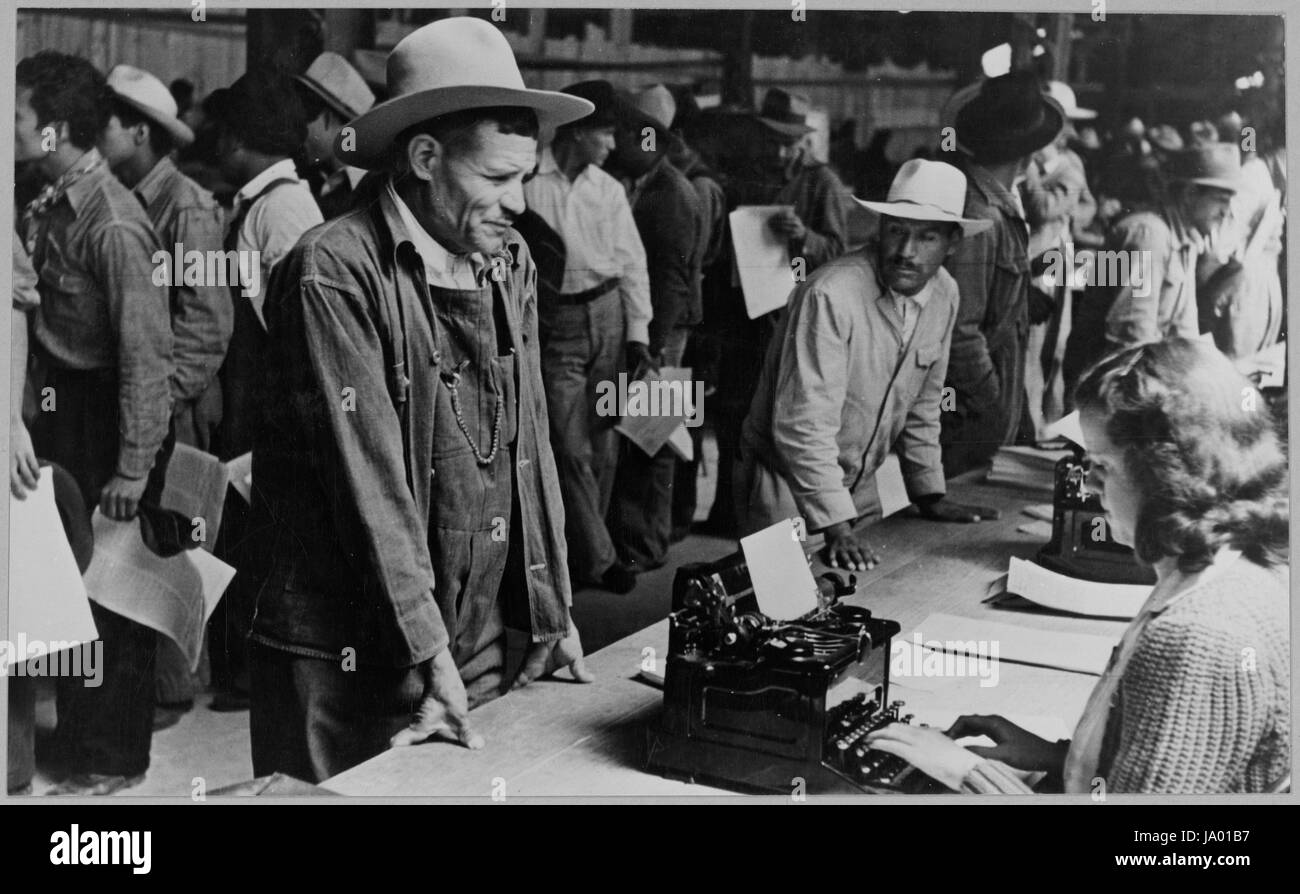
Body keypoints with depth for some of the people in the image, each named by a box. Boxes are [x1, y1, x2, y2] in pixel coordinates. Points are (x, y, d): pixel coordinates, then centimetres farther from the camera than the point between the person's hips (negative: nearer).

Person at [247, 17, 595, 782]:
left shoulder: (510, 262, 6)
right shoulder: (335, 275, -15)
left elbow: (530, 441, 9)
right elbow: (368, 481, -19)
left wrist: (552, 611, 8)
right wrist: (430, 655, -19)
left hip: (481, 644, 6)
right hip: (346, 656, -6)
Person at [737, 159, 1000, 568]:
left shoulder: (944, 294, -3)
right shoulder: (831, 296, -26)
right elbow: (804, 424, -28)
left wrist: (930, 496, 10)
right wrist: (836, 527, -30)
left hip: (861, 485, 7)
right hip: (788, 485, -7)